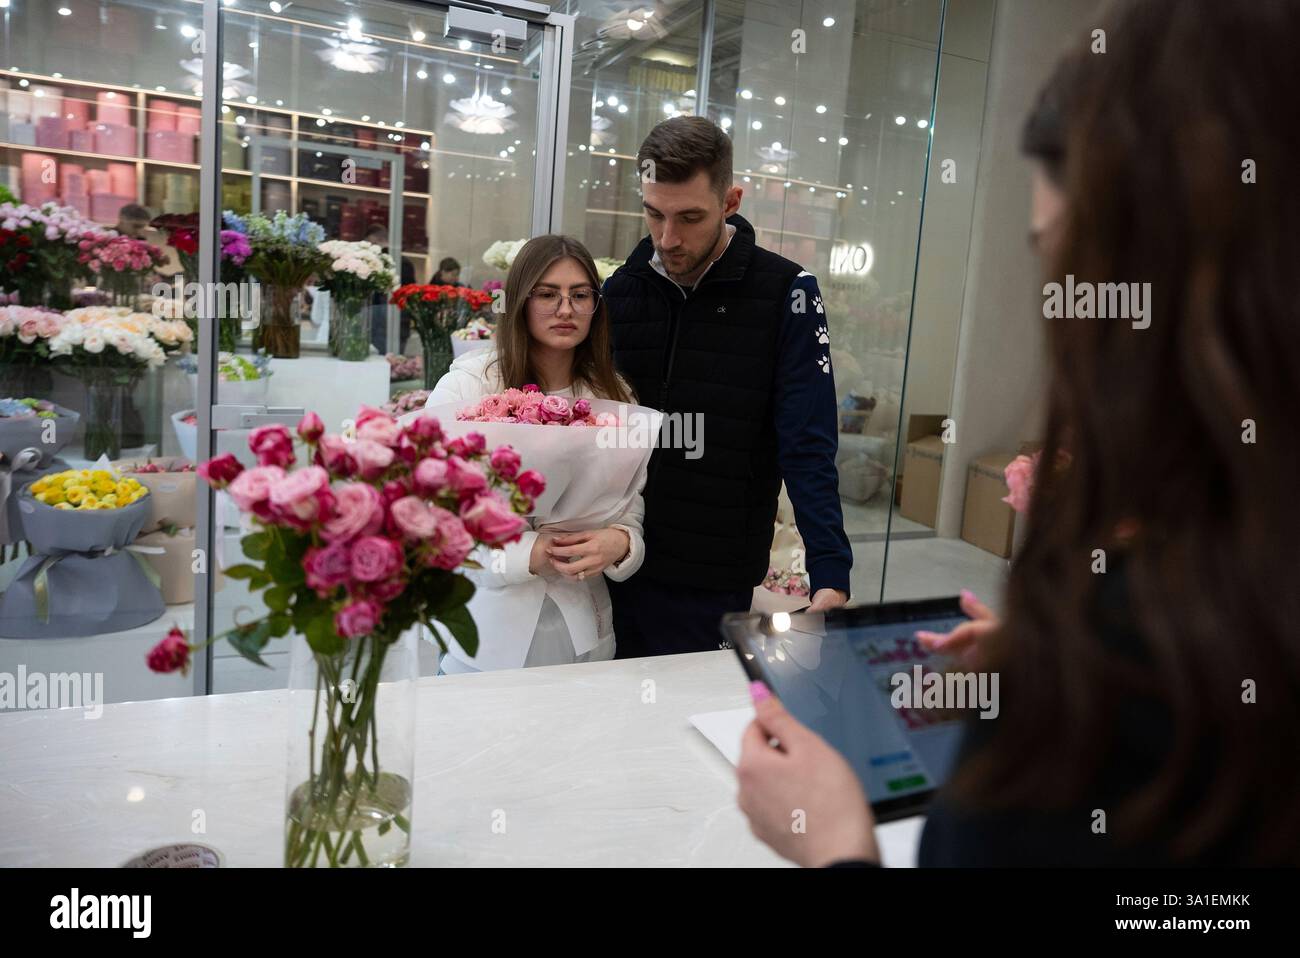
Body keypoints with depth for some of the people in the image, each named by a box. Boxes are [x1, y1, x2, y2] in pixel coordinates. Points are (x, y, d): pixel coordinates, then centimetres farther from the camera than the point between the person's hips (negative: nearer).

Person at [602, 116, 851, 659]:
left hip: (720, 591, -3)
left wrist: (830, 577, -22)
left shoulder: (785, 293, -9)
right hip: (623, 571, 4)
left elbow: (808, 453, -13)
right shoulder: (621, 289, 2)